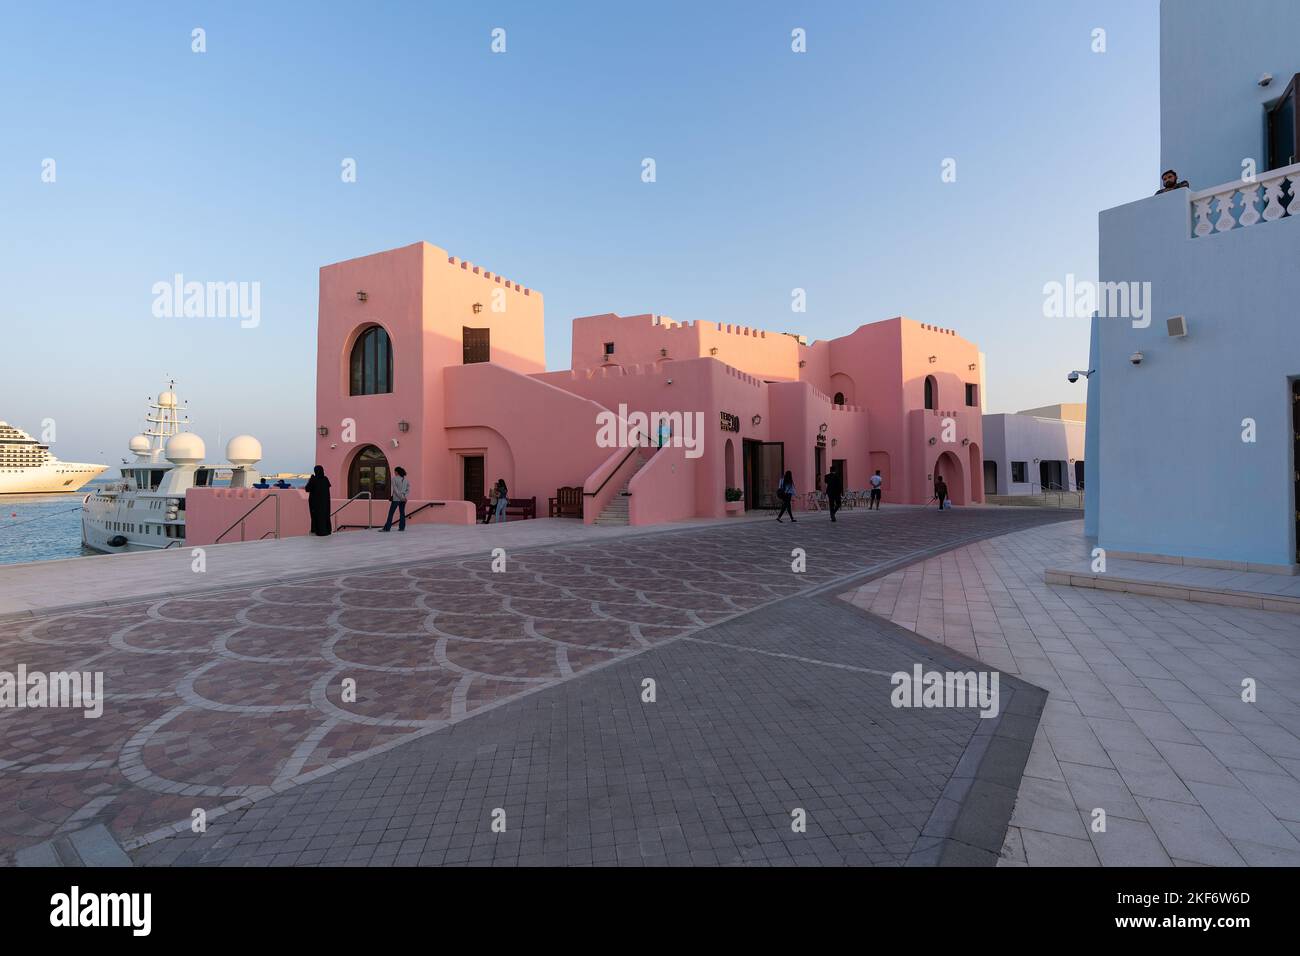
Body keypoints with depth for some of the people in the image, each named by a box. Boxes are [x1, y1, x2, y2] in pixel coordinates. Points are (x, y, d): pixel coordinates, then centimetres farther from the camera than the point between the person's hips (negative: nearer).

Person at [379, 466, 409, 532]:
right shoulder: (405, 479, 8)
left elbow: (395, 489, -14)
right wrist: (405, 496, -4)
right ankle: (402, 527, 10)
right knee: (402, 513, 10)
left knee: (391, 513, -1)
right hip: (403, 499, 5)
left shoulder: (394, 478, -8)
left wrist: (401, 497, -13)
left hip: (396, 499, -5)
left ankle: (387, 528, -2)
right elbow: (408, 489, 4)